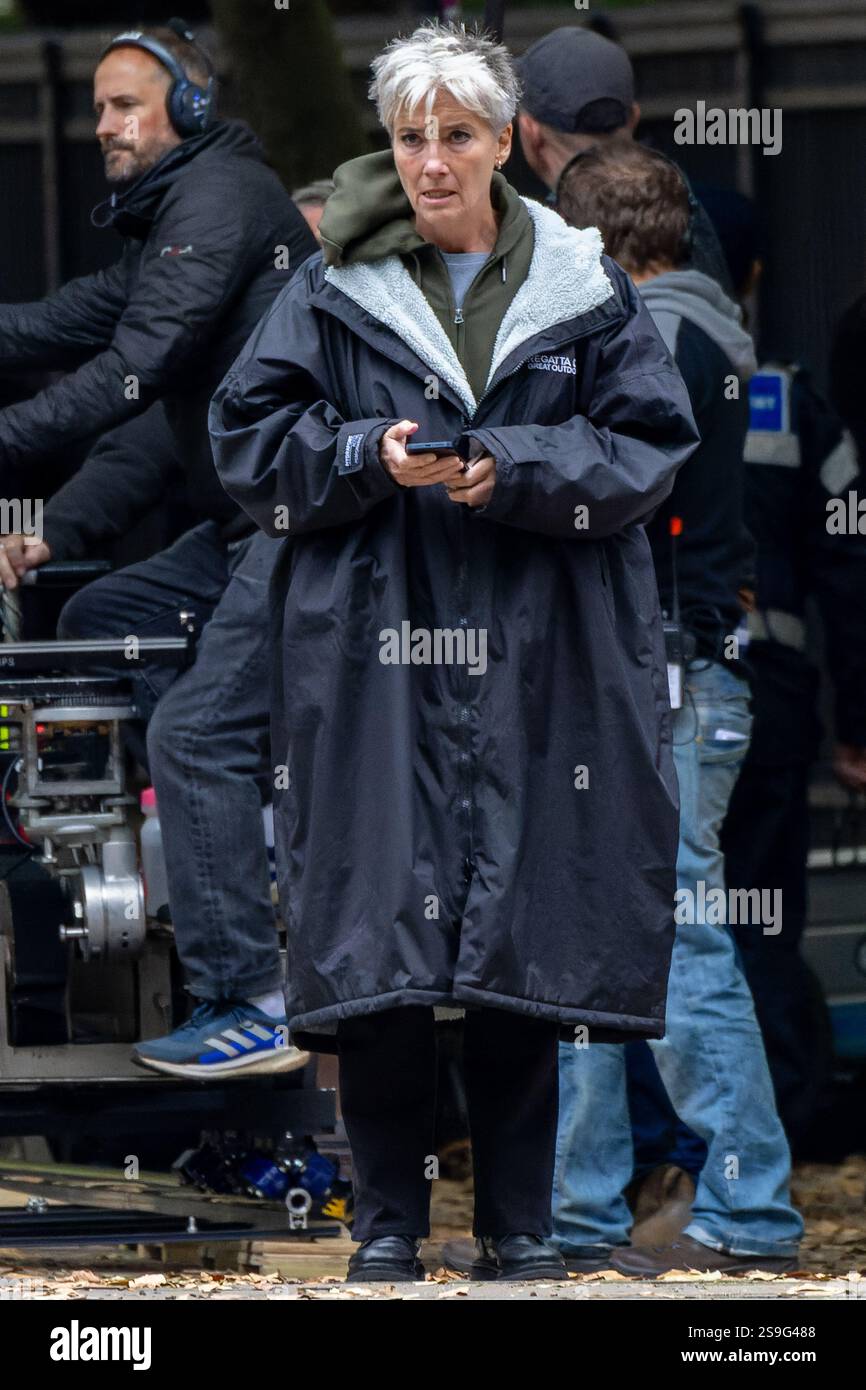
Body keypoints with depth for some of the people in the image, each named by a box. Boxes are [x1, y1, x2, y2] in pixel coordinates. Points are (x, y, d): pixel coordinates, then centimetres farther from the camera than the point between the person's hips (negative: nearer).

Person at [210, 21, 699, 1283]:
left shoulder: (582, 291, 6)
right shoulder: (335, 292, 5)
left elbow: (649, 445, 2)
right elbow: (250, 436, 4)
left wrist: (515, 471, -13)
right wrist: (367, 459, -13)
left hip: (533, 663, 1)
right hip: (375, 657, -1)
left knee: (525, 933, 1)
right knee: (377, 934, -4)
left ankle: (518, 1219, 10)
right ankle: (388, 1217, 6)